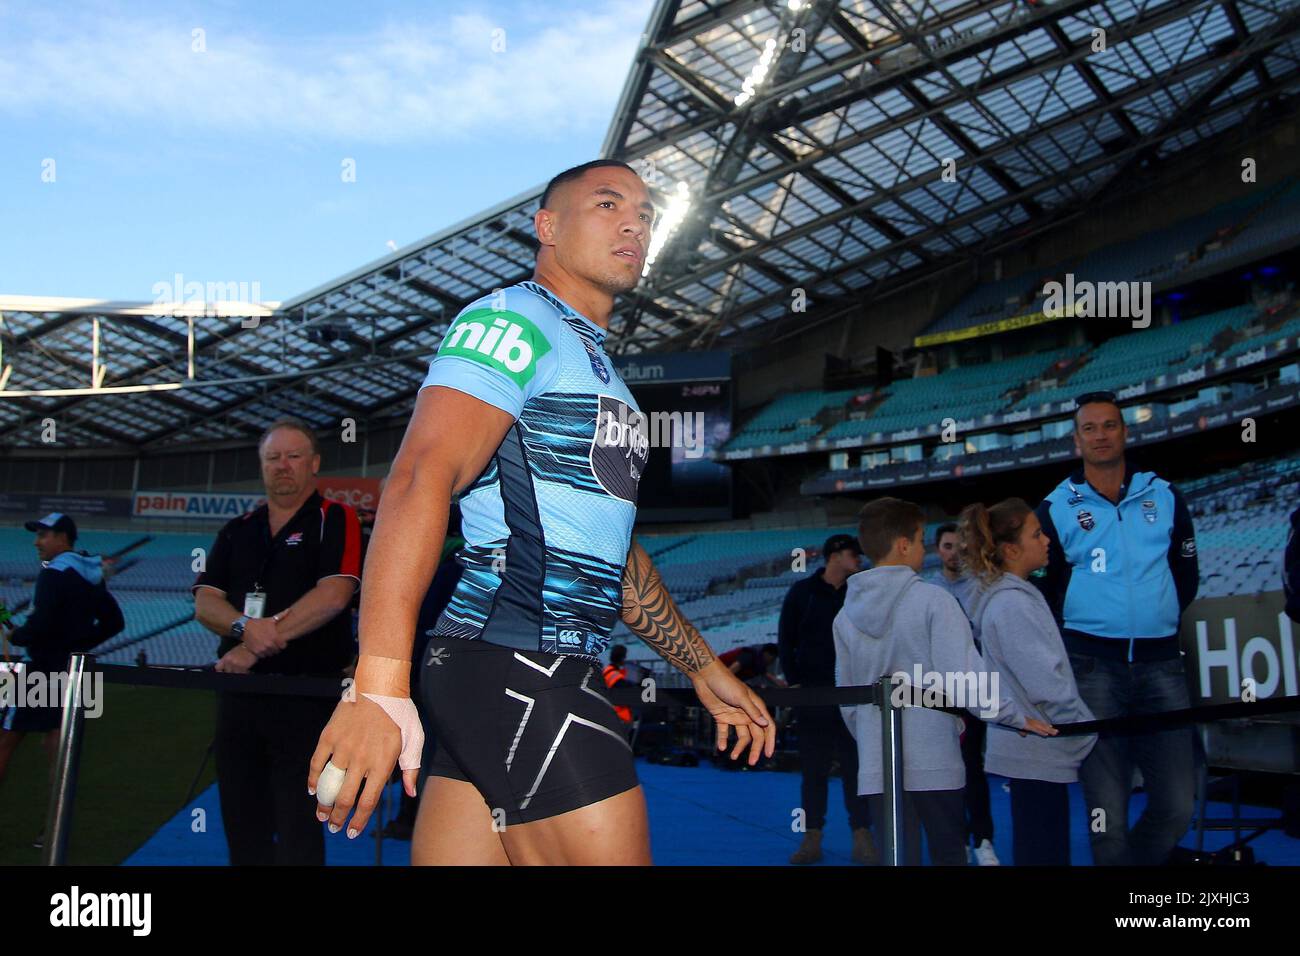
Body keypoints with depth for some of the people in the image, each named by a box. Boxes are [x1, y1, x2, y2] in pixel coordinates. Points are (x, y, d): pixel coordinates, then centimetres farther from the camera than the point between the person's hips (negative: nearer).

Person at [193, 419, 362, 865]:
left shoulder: (334, 520, 0)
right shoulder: (237, 531, 16)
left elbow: (332, 595, -15)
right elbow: (205, 603, 6)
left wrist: (261, 640, -19)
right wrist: (245, 627, -17)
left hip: (306, 691, -5)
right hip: (238, 691, 6)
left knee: (297, 827, -4)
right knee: (241, 823, 11)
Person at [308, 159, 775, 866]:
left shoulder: (594, 364, 26)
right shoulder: (515, 320, -5)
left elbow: (611, 546, 31)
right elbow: (420, 480, -20)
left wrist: (702, 667, 30)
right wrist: (381, 686, -31)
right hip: (522, 666, -9)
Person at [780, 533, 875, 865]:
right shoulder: (802, 591, 1)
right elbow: (786, 639, 2)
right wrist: (794, 682, -5)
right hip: (812, 692, -1)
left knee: (856, 765, 2)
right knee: (813, 767, 5)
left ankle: (862, 837, 8)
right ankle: (812, 838, 11)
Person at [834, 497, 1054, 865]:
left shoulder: (846, 615, 6)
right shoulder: (932, 601, -10)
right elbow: (964, 679, -16)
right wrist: (1018, 717, -7)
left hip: (876, 768, 4)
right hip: (933, 763, -4)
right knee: (949, 855, 11)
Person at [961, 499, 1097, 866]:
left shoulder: (1007, 596, 14)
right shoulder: (1013, 604, -17)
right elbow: (1046, 682, -21)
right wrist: (1089, 733, -11)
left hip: (1027, 749, 10)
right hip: (1037, 753, -10)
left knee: (1039, 852, 14)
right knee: (1045, 854, -6)